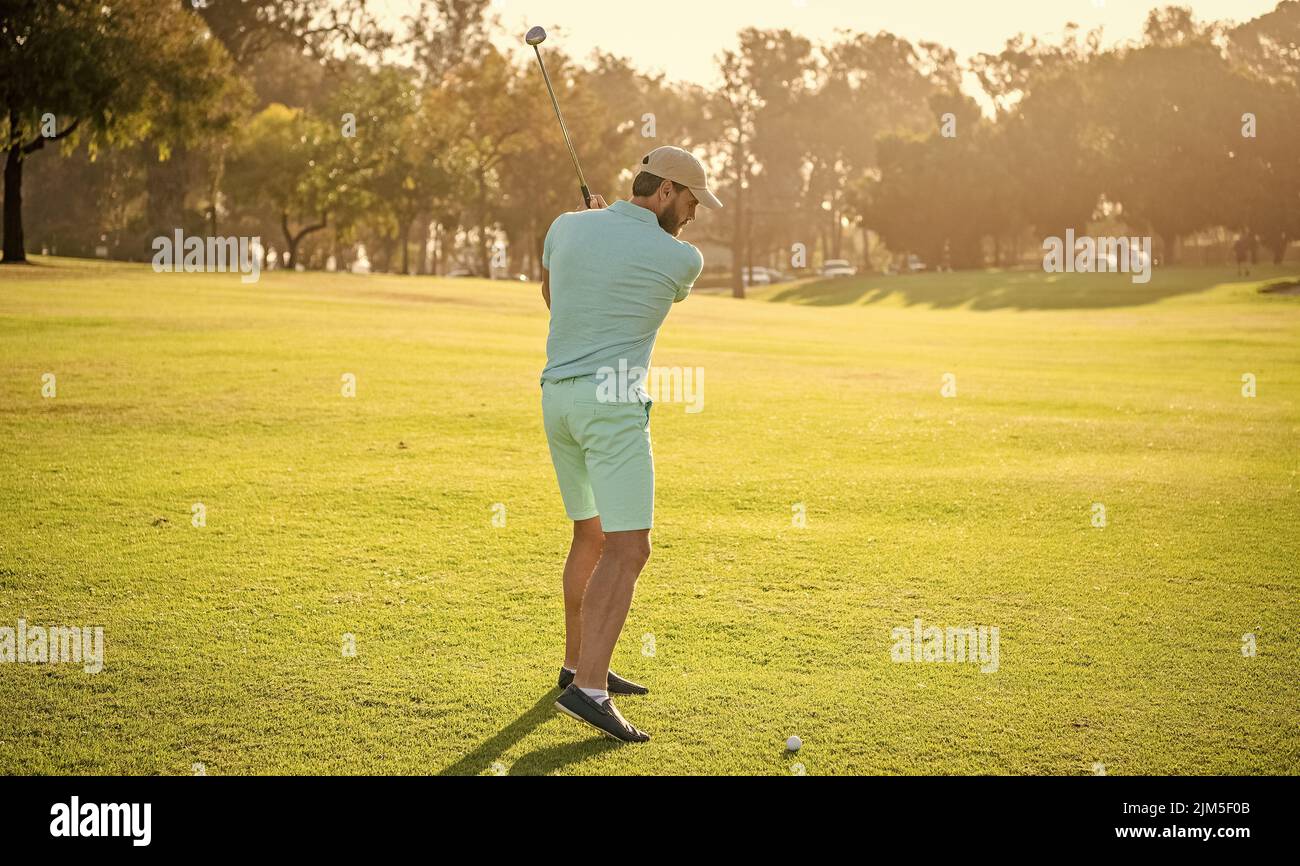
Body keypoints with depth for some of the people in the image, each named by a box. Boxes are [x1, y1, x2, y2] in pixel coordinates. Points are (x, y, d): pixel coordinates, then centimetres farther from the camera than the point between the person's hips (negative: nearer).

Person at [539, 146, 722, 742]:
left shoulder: (566, 228, 8)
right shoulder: (682, 260, -5)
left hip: (558, 396, 7)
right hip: (614, 402, -7)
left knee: (591, 537, 21)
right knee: (628, 551, -10)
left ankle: (578, 663, 31)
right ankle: (588, 689, -22)